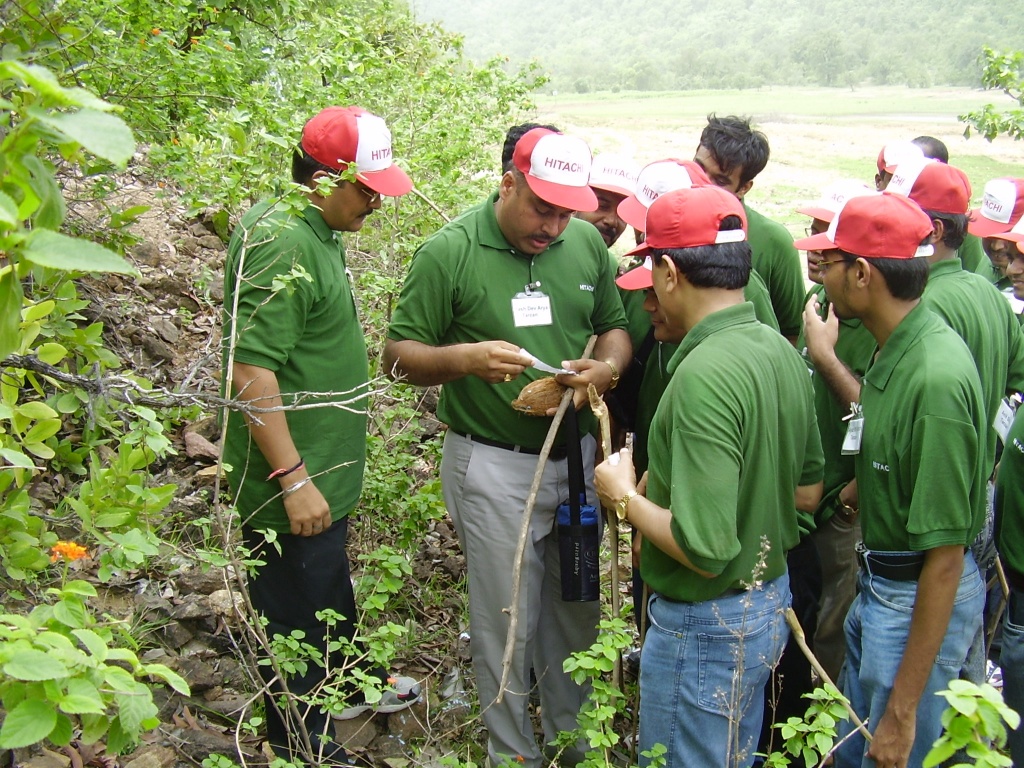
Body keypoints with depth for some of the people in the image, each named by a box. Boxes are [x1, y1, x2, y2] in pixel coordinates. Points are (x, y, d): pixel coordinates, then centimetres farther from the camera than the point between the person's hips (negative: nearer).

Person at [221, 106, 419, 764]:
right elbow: (251, 370, -28)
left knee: (332, 594, 28)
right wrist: (295, 480, -25)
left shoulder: (321, 233, 9)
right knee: (298, 617, 8)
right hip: (292, 485, -10)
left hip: (326, 471, 10)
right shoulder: (280, 244, -24)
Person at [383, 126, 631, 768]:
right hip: (493, 467, -4)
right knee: (506, 619, 9)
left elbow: (615, 326, 12)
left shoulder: (587, 242, -1)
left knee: (577, 607, 19)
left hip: (576, 454, 5)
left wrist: (608, 366, -11)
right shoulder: (449, 251, -13)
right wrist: (465, 358, -27)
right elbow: (399, 355, -8)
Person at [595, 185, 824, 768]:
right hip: (772, 599, 8)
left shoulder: (703, 375, -28)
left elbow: (705, 549, -30)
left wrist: (626, 497, -14)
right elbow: (807, 492, 11)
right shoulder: (781, 351, 0)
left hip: (707, 626, -8)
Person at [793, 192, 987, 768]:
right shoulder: (896, 349, 0)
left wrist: (902, 710, -24)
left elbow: (945, 555, -27)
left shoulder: (935, 379, -29)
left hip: (922, 600, -9)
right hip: (879, 585, 9)